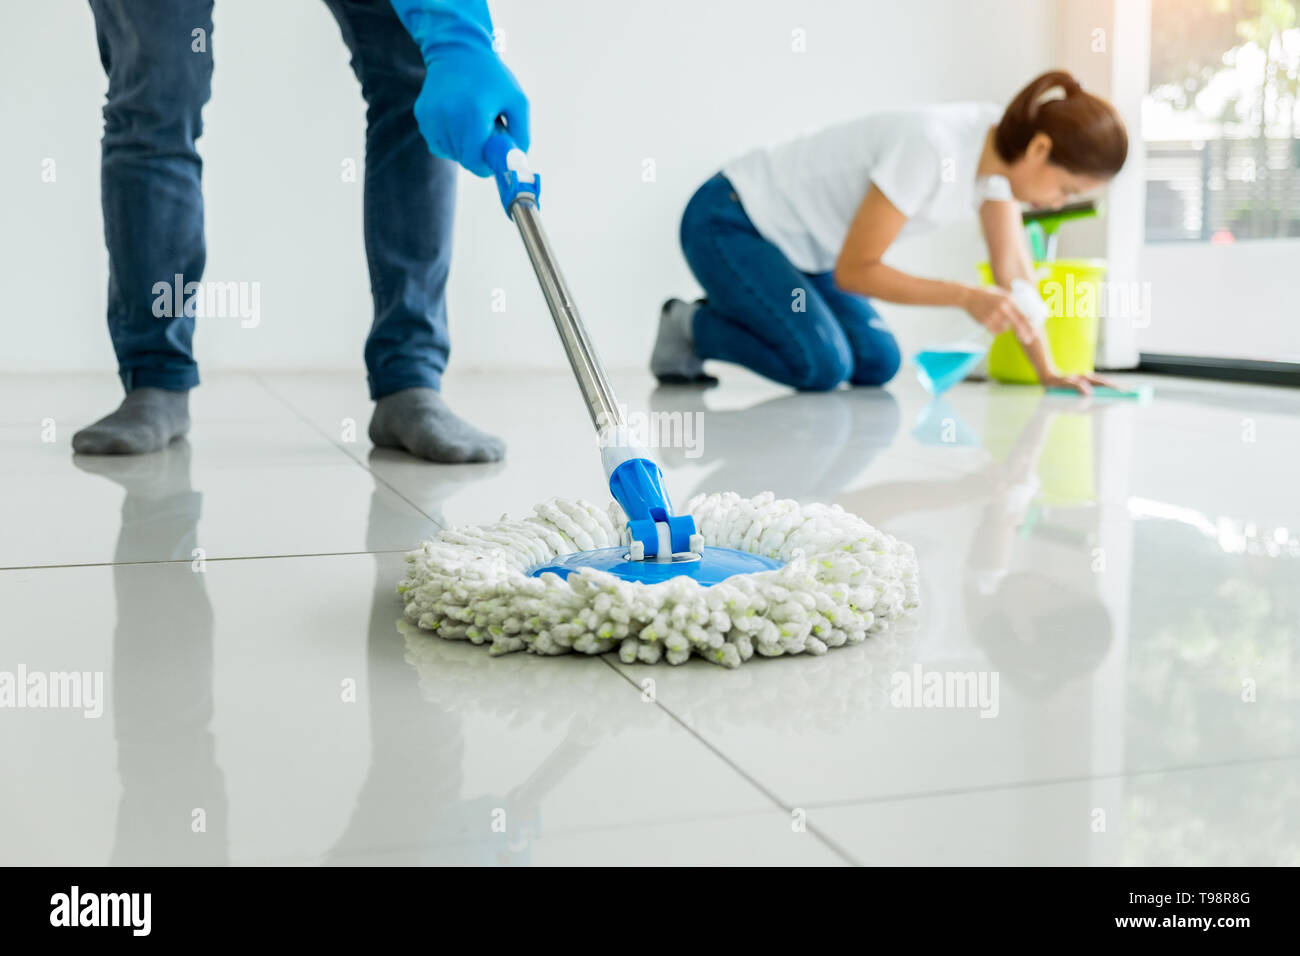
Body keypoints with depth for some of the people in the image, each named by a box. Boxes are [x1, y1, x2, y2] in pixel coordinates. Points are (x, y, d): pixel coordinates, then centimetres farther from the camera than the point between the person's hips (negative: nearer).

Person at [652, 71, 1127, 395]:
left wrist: (1047, 369, -5)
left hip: (798, 245, 9)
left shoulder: (1000, 146, -6)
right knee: (821, 365, -23)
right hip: (727, 223, -8)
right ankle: (691, 326, 1)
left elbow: (1014, 268, 2)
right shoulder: (930, 148, -31)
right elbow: (853, 270, -24)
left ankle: (734, 314, 13)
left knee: (877, 364, -5)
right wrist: (965, 296, -28)